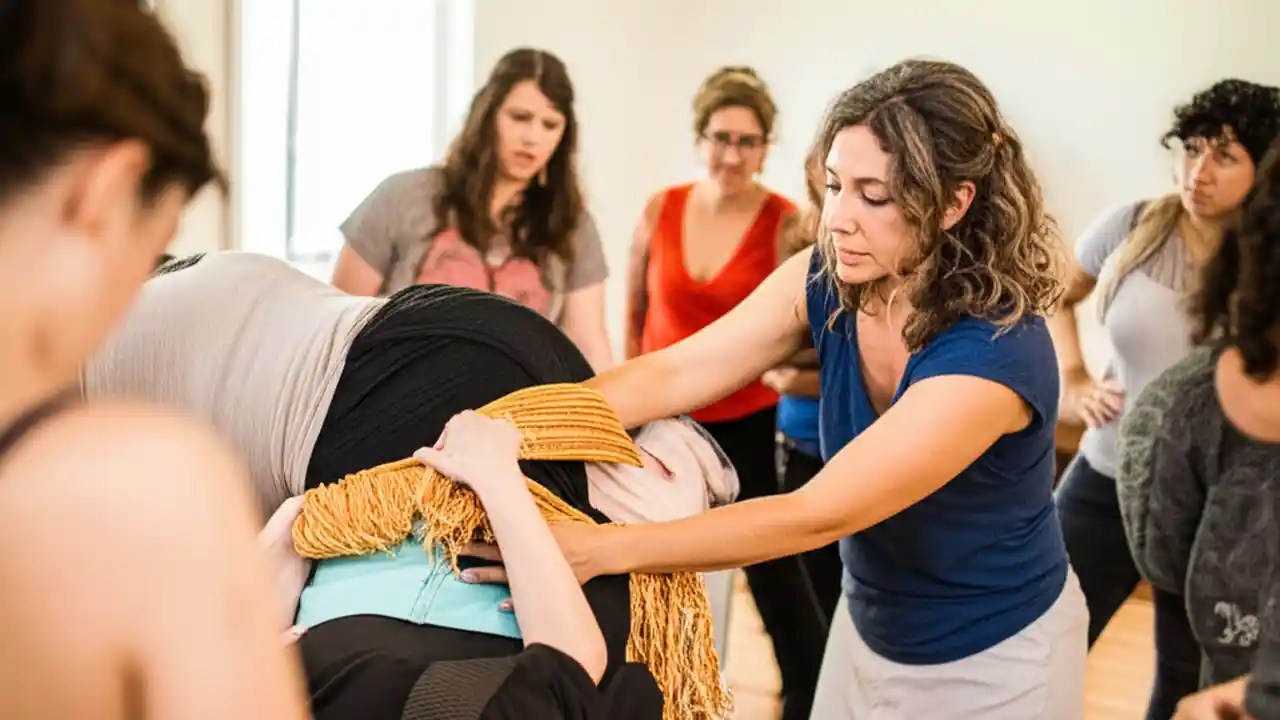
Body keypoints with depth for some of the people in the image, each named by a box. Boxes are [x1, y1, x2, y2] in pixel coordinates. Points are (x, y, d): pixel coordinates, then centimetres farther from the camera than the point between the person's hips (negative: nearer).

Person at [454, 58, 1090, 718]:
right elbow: (671, 373, -19)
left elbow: (815, 516, -36)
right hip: (872, 629, 6)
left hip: (993, 660, -5)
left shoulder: (995, 351, -33)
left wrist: (599, 550, -40)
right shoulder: (827, 281, -13)